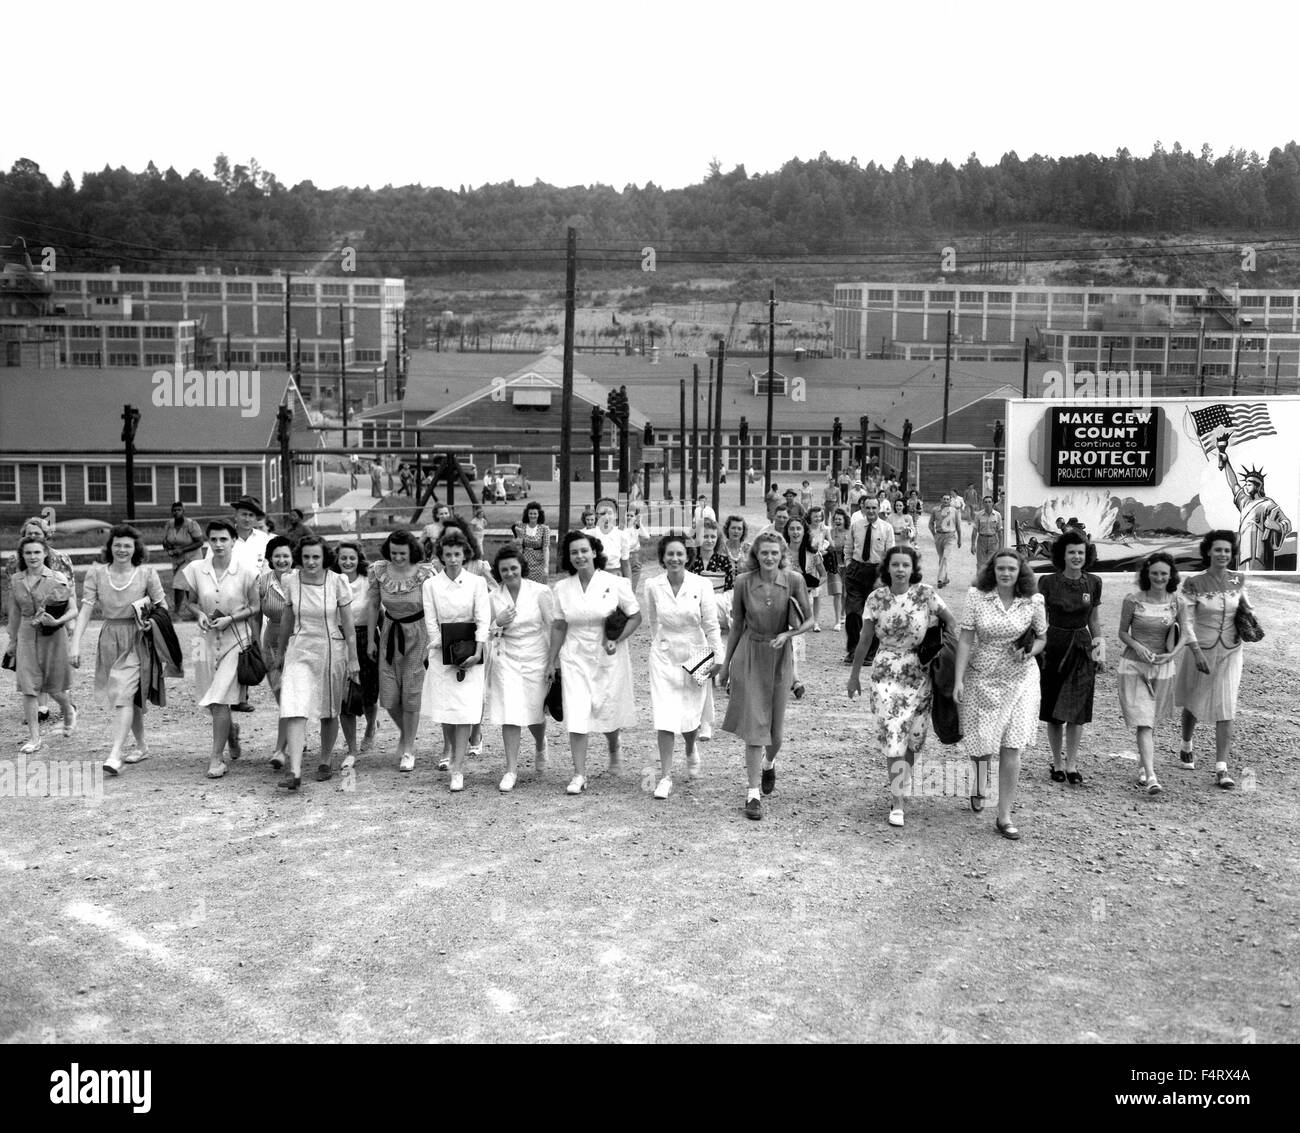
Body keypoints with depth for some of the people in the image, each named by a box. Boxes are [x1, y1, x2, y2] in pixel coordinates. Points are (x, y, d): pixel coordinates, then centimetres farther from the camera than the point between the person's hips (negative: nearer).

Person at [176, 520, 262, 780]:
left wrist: (230, 618, -14)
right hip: (207, 640, 4)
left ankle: (217, 757, 1)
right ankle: (230, 730, 43)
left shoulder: (245, 572, -7)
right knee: (210, 701, 11)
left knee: (220, 699, -10)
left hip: (236, 640, -4)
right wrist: (198, 614, -9)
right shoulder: (196, 569, 1)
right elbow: (188, 602, 13)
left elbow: (256, 607, 0)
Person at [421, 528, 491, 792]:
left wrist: (477, 652, -13)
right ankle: (449, 748, 37)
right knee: (444, 708, 5)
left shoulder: (477, 582, 1)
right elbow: (431, 623, 1)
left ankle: (457, 770, -7)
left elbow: (483, 619, -3)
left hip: (470, 652, -1)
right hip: (442, 652, 1)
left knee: (466, 709, -9)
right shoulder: (431, 585, 4)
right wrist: (447, 650, -7)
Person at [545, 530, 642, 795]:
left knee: (608, 711, 10)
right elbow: (559, 626, 9)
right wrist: (552, 660, 8)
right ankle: (579, 775, 0)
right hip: (575, 657, 2)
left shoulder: (615, 583, -7)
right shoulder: (562, 587, 2)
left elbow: (635, 616, -2)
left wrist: (617, 640, -15)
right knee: (576, 716, -7)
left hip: (609, 657, -1)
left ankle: (614, 749, 42)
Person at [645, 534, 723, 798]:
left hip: (695, 656, 0)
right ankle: (665, 777, 1)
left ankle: (691, 753, 41)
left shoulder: (701, 585, -9)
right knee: (664, 718, -7)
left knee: (690, 717, 7)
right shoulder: (653, 585, -5)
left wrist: (719, 657, -6)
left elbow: (711, 624, -4)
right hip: (664, 657, 0)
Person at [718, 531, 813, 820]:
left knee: (776, 725, 11)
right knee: (754, 724, -5)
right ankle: (753, 793, 2)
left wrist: (788, 634, -20)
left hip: (779, 657, 1)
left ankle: (769, 763, 45)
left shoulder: (793, 580, -10)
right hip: (749, 655, -1)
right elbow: (737, 625, 4)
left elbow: (809, 620, -1)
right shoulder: (743, 582, -8)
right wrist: (726, 662, 9)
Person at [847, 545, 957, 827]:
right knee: (891, 735, -8)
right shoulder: (876, 598, -2)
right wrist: (854, 674, 9)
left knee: (913, 736, 9)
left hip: (919, 674, 1)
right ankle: (897, 804, -3)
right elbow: (865, 639, 4)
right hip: (886, 674, -1)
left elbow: (951, 622, 1)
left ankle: (901, 784, 35)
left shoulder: (925, 594, -5)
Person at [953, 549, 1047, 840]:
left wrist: (1031, 652, -13)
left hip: (1020, 679, 0)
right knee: (981, 742, 8)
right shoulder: (977, 596, -9)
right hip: (982, 679, 0)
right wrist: (958, 680, -11)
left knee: (1011, 748, -5)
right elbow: (965, 640, -7)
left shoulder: (1033, 601, -5)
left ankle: (1004, 816, 4)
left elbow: (1042, 637, 10)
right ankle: (980, 785, 45)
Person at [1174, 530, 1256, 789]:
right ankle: (1187, 747, 44)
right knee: (1193, 704, 16)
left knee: (1226, 709, -6)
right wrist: (1197, 652, -24)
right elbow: (1186, 620, -16)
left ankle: (1221, 769, -5)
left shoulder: (1237, 579, -1)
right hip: (1199, 650, -2)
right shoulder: (1194, 583, -12)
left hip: (1230, 653, 2)